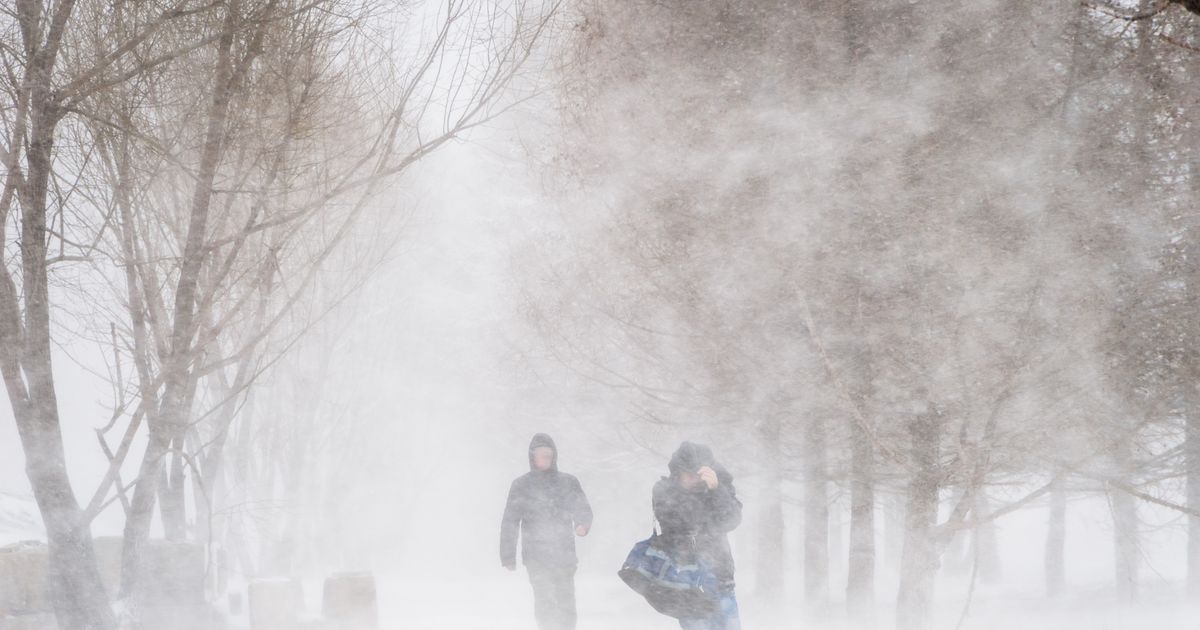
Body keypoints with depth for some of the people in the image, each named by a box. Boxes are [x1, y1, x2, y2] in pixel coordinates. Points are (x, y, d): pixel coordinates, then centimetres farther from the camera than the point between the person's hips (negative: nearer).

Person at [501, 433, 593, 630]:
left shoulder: (568, 482, 9)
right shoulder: (521, 485, 7)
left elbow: (583, 509, 7)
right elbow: (509, 522, 7)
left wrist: (583, 524, -17)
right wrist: (507, 555, 1)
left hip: (564, 553, 1)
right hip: (536, 556, -1)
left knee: (566, 603, -4)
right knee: (544, 603, -10)